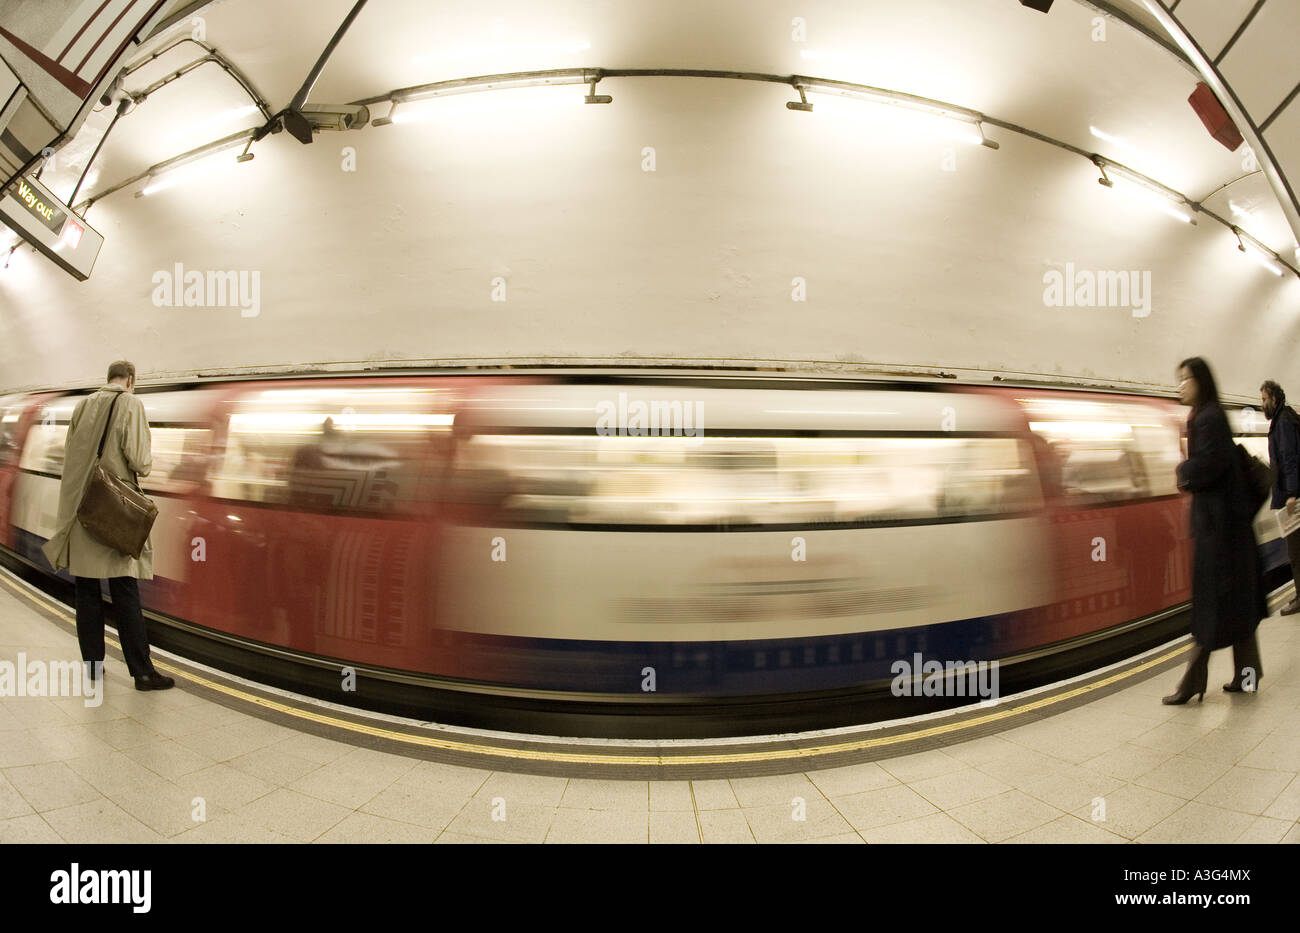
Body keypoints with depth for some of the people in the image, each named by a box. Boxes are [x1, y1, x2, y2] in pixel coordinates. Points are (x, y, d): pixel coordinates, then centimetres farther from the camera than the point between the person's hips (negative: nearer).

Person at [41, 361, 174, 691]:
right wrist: (146, 461, 8)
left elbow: (69, 453, 16)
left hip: (79, 504, 5)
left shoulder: (83, 405, 9)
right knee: (125, 593, -5)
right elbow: (138, 459, -13)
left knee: (87, 591, 11)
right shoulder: (131, 404, -6)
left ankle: (92, 664, 17)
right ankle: (142, 671, -2)